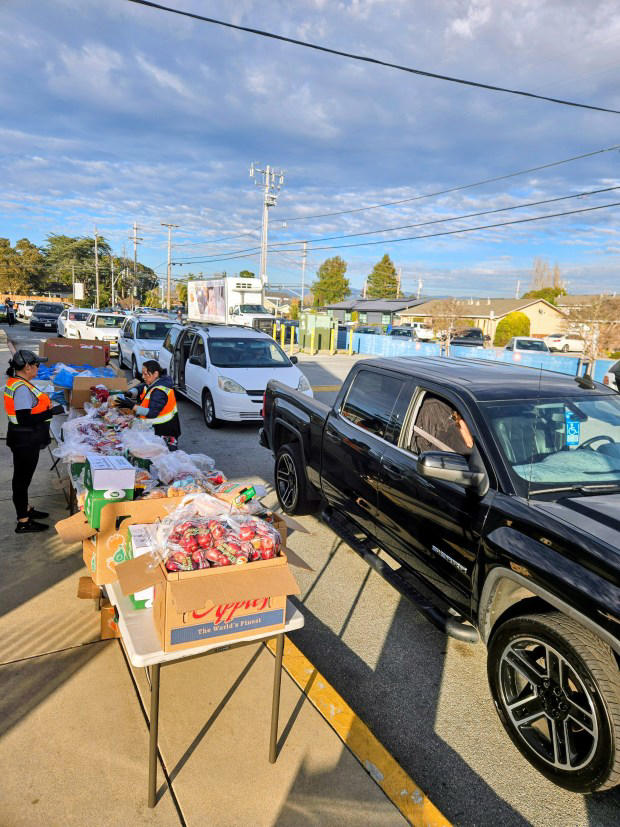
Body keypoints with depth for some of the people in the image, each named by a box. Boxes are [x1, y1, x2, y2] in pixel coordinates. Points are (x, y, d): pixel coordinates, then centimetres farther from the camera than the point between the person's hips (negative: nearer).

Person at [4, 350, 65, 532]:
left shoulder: (17, 382, 7)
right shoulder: (22, 388, -24)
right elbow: (24, 419, -28)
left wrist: (46, 407, 10)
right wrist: (51, 412, -23)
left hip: (25, 440, 10)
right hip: (25, 441, -10)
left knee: (23, 477, 23)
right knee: (22, 479, 2)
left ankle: (25, 510, 40)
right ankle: (23, 522, 13)